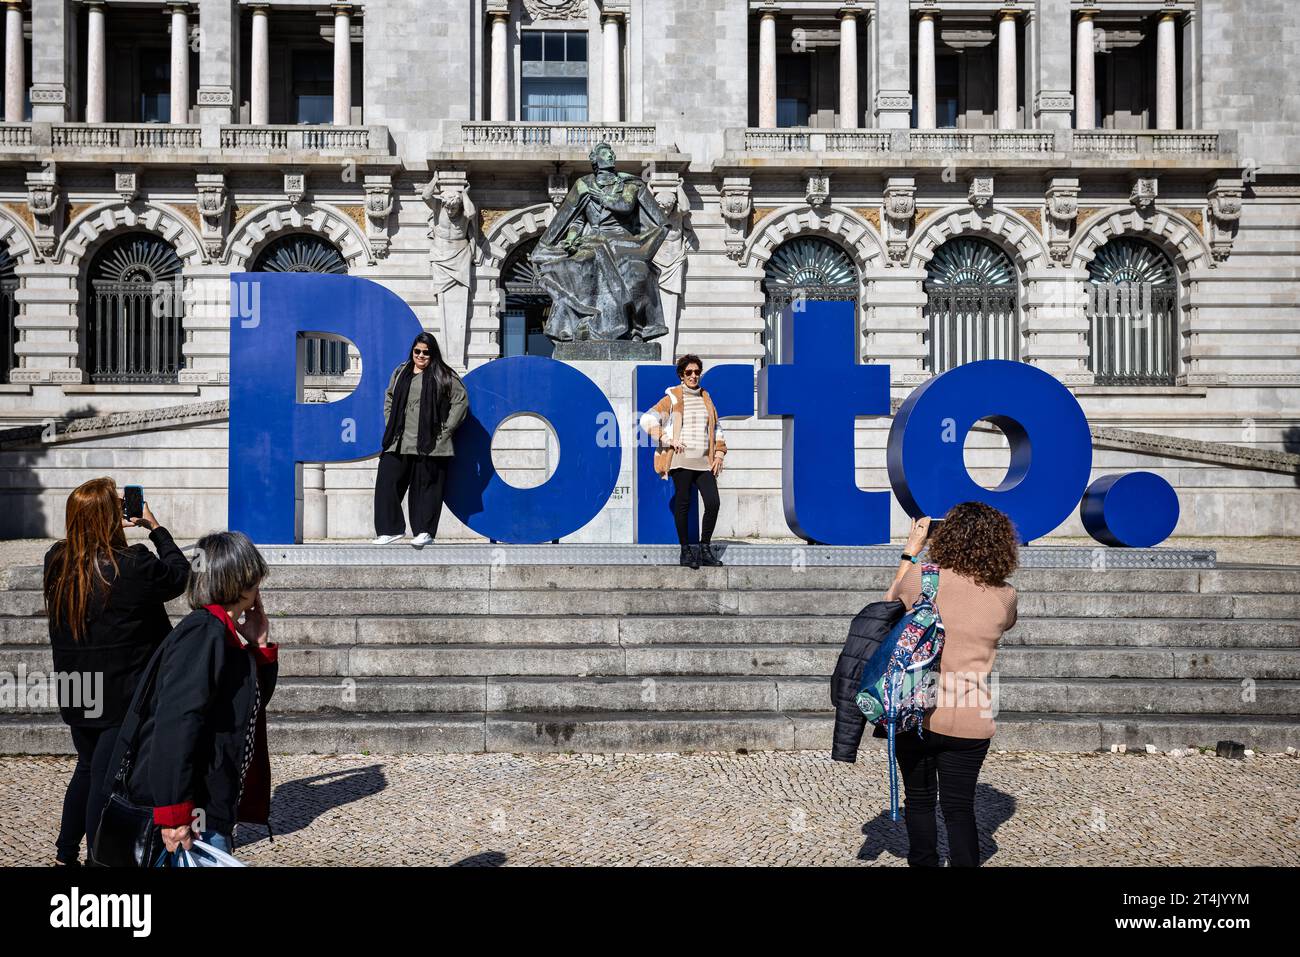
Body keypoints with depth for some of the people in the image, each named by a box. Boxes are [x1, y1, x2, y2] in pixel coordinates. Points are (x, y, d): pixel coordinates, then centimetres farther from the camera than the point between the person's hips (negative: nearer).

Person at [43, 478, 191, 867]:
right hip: (123, 694, -6)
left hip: (76, 693, 6)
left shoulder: (56, 562, -4)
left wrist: (118, 527, 9)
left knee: (87, 766, 23)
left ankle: (65, 853, 32)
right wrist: (156, 528, 3)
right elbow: (180, 574, -4)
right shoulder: (133, 566, -21)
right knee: (106, 778, 4)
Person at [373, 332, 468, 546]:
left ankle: (425, 531, 9)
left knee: (426, 486, 0)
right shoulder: (400, 373, 15)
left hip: (430, 445, -4)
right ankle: (390, 529, 8)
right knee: (387, 481, -1)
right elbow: (389, 399, 24)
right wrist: (391, 426, 12)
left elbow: (461, 401, -2)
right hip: (398, 442, 4)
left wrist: (446, 429, -5)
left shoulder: (444, 376, 0)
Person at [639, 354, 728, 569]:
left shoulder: (706, 399, 18)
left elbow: (717, 429, 25)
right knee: (683, 504, -1)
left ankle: (705, 549, 7)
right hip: (681, 459, -4)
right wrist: (668, 439, -13)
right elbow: (647, 420, -5)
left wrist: (719, 455, 14)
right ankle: (685, 551, 9)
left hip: (704, 462, 4)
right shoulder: (672, 398, 3)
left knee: (713, 503, -6)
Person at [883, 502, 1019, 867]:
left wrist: (912, 550, 20)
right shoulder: (1005, 596, -4)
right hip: (969, 723, 1)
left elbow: (892, 599, 12)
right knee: (960, 808, 12)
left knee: (919, 801, 17)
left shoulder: (922, 577, -10)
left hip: (914, 713, -1)